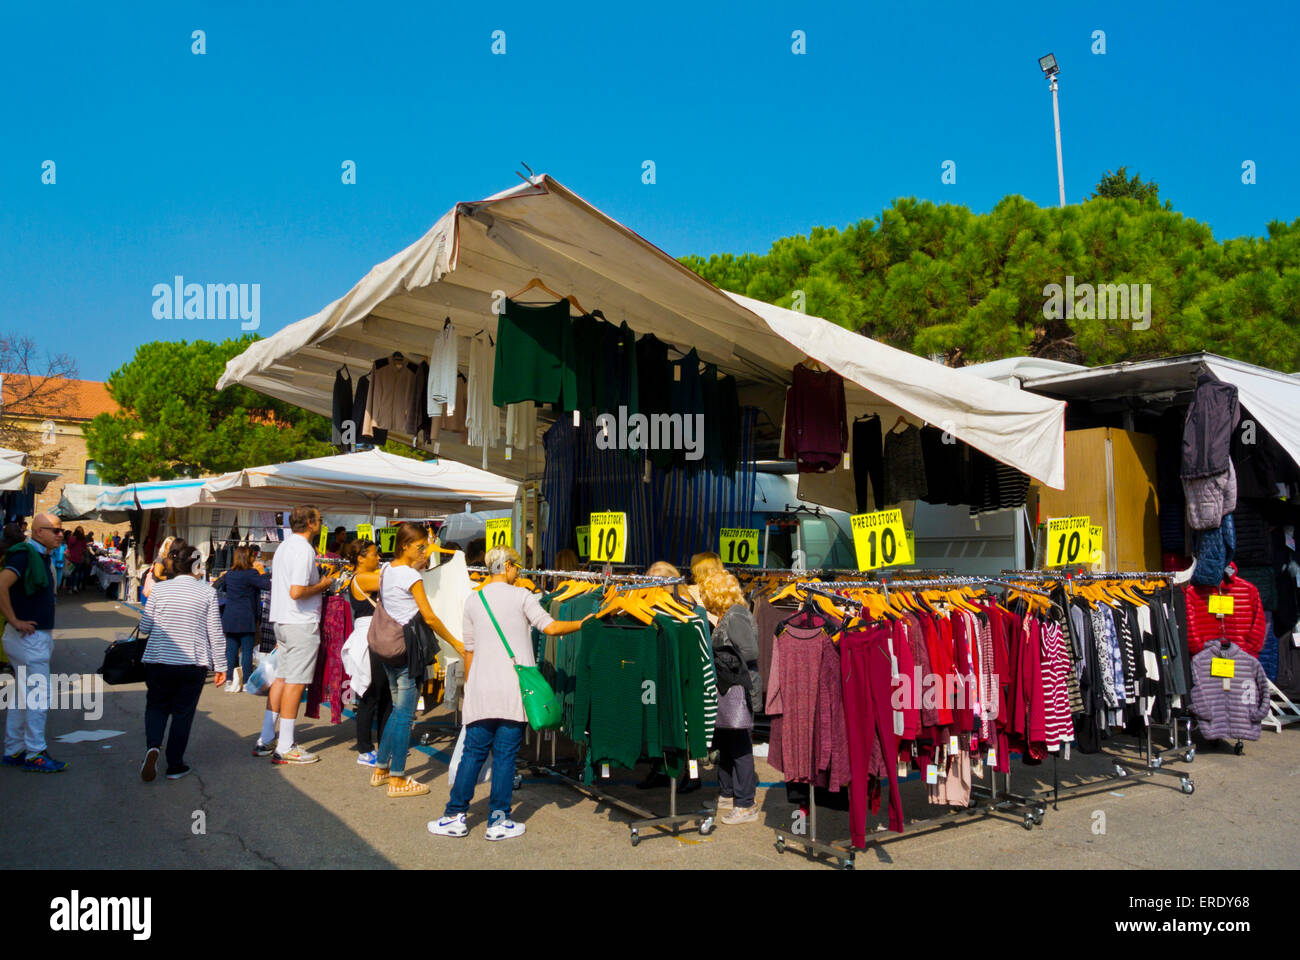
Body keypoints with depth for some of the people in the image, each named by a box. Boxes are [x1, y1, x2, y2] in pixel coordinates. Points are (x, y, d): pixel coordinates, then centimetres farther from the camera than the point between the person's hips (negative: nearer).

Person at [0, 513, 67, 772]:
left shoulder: (42, 556, 14)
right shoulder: (24, 554, -16)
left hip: (39, 636, 10)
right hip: (29, 637, -10)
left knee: (23, 695, 15)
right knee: (39, 698, -5)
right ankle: (35, 754, 2)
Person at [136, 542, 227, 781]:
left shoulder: (159, 589, 0)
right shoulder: (207, 593, -3)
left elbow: (145, 628, 5)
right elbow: (215, 633, -2)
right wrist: (220, 665, 5)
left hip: (158, 662, 1)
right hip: (193, 664, -1)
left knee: (156, 707, 19)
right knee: (183, 713, 11)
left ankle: (153, 746, -7)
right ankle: (175, 766, 14)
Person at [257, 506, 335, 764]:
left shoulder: (284, 547, 14)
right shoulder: (304, 549, -17)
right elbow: (297, 592, -25)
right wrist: (323, 585, -10)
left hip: (282, 621, 10)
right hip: (302, 623, -10)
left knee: (281, 678, 15)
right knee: (295, 682, -4)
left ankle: (264, 740, 19)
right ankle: (285, 748, 1)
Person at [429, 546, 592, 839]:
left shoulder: (473, 601, 10)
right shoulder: (521, 596, -3)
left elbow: (469, 649, 14)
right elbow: (550, 627, -7)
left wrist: (469, 686, 23)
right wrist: (582, 623, 7)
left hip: (481, 689, 4)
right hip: (513, 688, -4)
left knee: (473, 752, 10)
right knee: (505, 754, 3)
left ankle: (455, 816, 13)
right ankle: (498, 821, 8)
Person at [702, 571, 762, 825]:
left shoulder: (736, 617, -15)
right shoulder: (728, 616, 14)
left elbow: (750, 654, -21)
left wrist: (717, 656, -16)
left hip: (737, 690, -10)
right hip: (727, 690, 10)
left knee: (740, 748, -3)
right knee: (725, 746, 18)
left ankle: (746, 806, 4)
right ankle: (727, 796, 30)